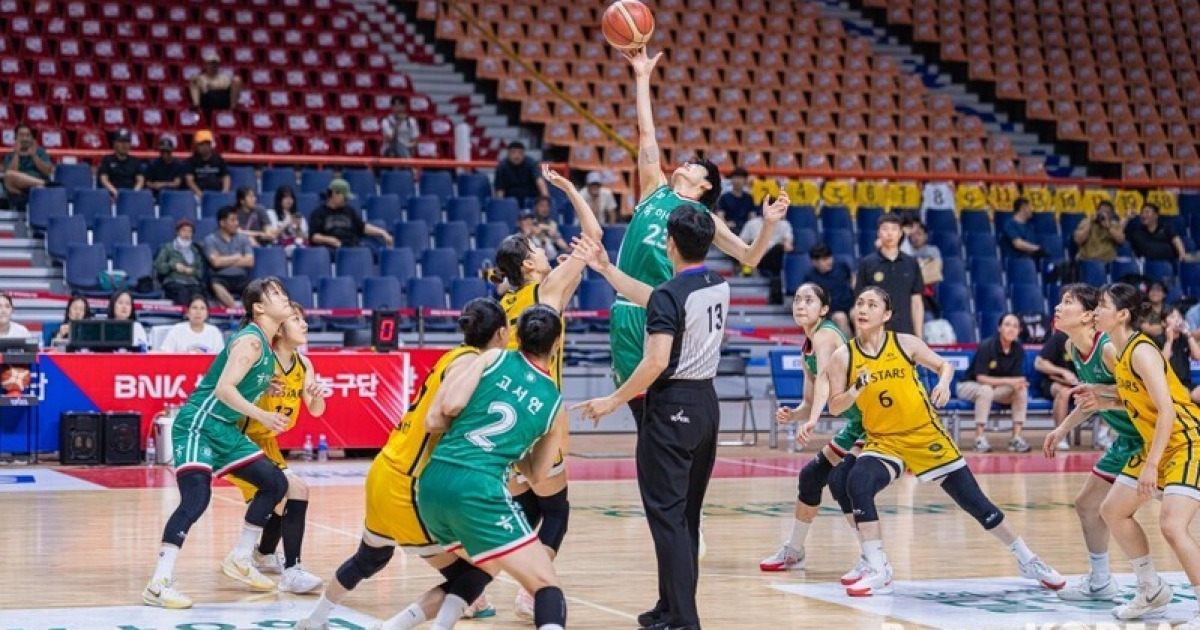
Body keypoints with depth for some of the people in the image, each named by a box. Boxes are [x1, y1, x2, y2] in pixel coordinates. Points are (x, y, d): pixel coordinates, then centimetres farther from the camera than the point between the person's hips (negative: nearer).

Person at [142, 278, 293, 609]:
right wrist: (262, 416, -25)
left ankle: (240, 559, 23)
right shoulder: (250, 340, -16)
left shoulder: (266, 346, 11)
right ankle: (159, 585, -25)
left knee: (276, 483, 11)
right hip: (197, 426, -10)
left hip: (225, 429, 10)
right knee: (196, 498, -24)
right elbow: (224, 388, -25)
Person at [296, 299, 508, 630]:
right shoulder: (471, 361, -15)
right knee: (472, 574, -3)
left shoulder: (456, 357, 10)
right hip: (406, 488, -10)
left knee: (370, 559, 33)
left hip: (384, 474, 10)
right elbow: (435, 419, -26)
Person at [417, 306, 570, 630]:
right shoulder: (555, 404, 12)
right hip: (477, 489, -4)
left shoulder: (494, 359, 11)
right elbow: (535, 476, 22)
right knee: (548, 587, 1)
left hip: (432, 482, 4)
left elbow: (449, 405, -4)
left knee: (488, 564, 30)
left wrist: (467, 423, 17)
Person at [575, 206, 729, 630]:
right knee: (687, 514, 15)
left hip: (672, 407, -8)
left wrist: (615, 401, -15)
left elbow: (656, 362, -24)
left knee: (667, 514, -4)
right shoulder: (719, 286, 8)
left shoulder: (670, 295, -17)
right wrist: (605, 268, 25)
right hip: (707, 403, 8)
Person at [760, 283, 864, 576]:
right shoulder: (807, 350, 11)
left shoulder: (825, 334, -18)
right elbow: (809, 402, 15)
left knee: (841, 479, -23)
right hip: (857, 424, 10)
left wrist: (812, 421, -50)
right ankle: (793, 552, 35)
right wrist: (792, 414, -7)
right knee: (811, 475, 18)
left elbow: (825, 379, -36)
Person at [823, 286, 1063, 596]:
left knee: (975, 502, 4)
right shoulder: (843, 357, -5)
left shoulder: (905, 343, -6)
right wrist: (857, 389, -24)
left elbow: (944, 365, 6)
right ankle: (878, 572, -20)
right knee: (857, 483, -29)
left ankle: (1027, 561, 25)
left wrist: (944, 384, -15)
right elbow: (834, 407, -6)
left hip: (926, 436, -1)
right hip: (883, 441, 1)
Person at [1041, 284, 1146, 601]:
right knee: (1086, 504, 19)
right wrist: (1063, 429, 18)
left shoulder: (1109, 349, -26)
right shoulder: (1072, 348, 3)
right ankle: (1100, 582, 37)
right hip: (1128, 439, 10)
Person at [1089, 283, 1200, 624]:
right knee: (1113, 510, 13)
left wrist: (1151, 465, -28)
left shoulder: (1141, 351, -21)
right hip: (1158, 444, 10)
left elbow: (1166, 410, -26)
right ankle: (1152, 591, 27)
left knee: (1171, 524, -24)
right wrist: (1106, 402, -1)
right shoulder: (1122, 353, 6)